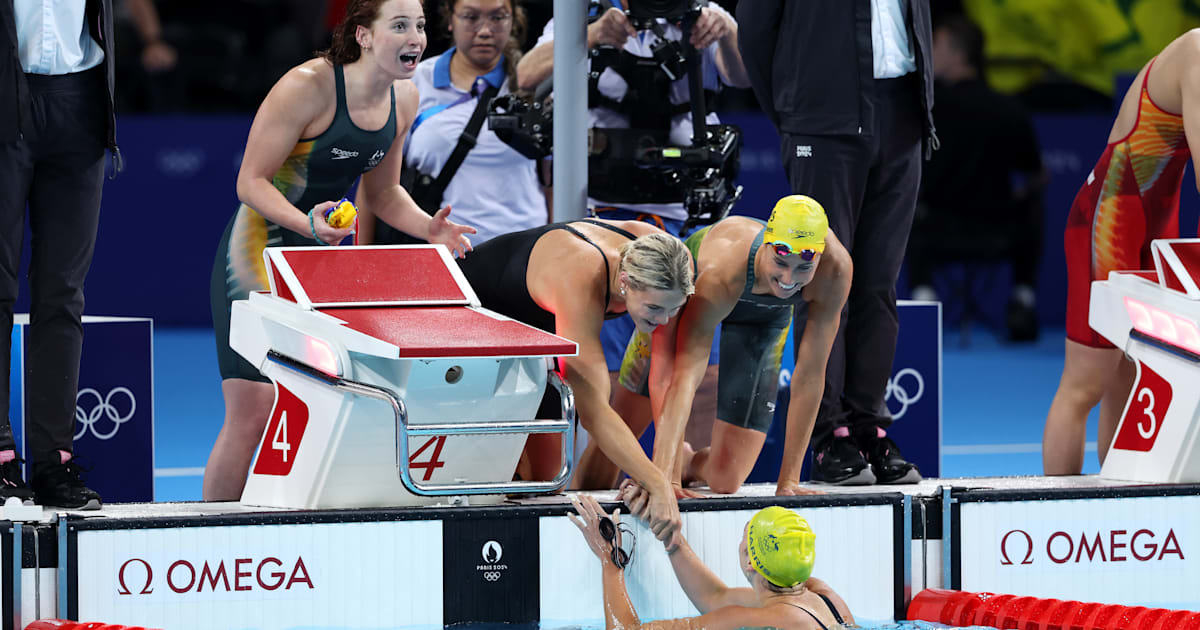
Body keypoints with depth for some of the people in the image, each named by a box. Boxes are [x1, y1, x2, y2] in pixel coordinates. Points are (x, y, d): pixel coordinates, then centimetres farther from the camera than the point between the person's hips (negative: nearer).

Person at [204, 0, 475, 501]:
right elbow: (251, 181, -17)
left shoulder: (403, 99, 2)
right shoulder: (307, 86, -20)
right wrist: (306, 224, -34)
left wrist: (429, 228, -4)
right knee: (252, 410, -12)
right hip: (260, 251, -7)